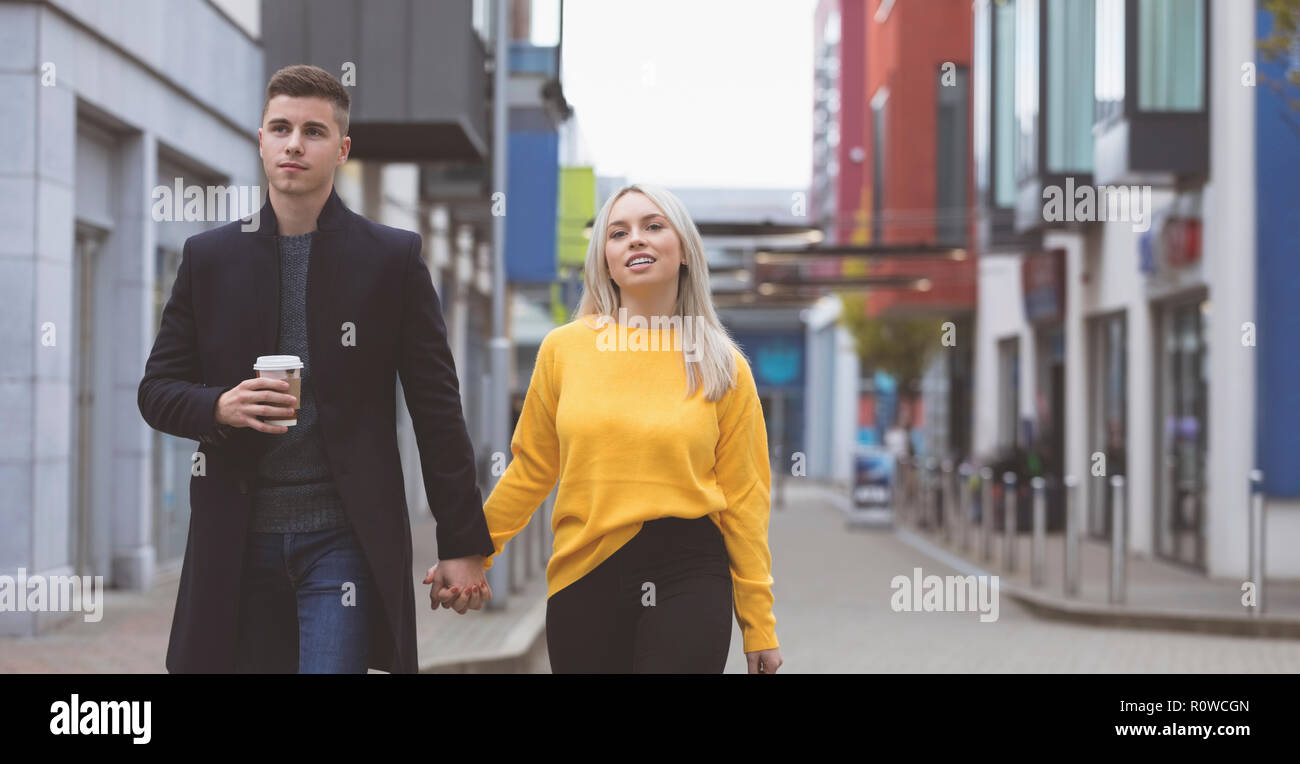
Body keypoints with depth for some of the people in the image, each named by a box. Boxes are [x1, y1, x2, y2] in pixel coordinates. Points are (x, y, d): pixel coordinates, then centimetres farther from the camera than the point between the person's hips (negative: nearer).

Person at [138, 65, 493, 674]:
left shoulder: (393, 258, 3)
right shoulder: (208, 257, 9)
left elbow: (437, 408, 2)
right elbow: (157, 389, 11)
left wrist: (463, 543, -1)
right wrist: (219, 407, -12)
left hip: (345, 539, -2)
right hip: (238, 539, 3)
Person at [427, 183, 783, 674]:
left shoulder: (722, 366, 3)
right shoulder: (564, 349, 4)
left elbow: (743, 498, 4)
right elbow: (530, 471, 12)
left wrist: (759, 625, 4)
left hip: (689, 577, -1)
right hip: (584, 578, 1)